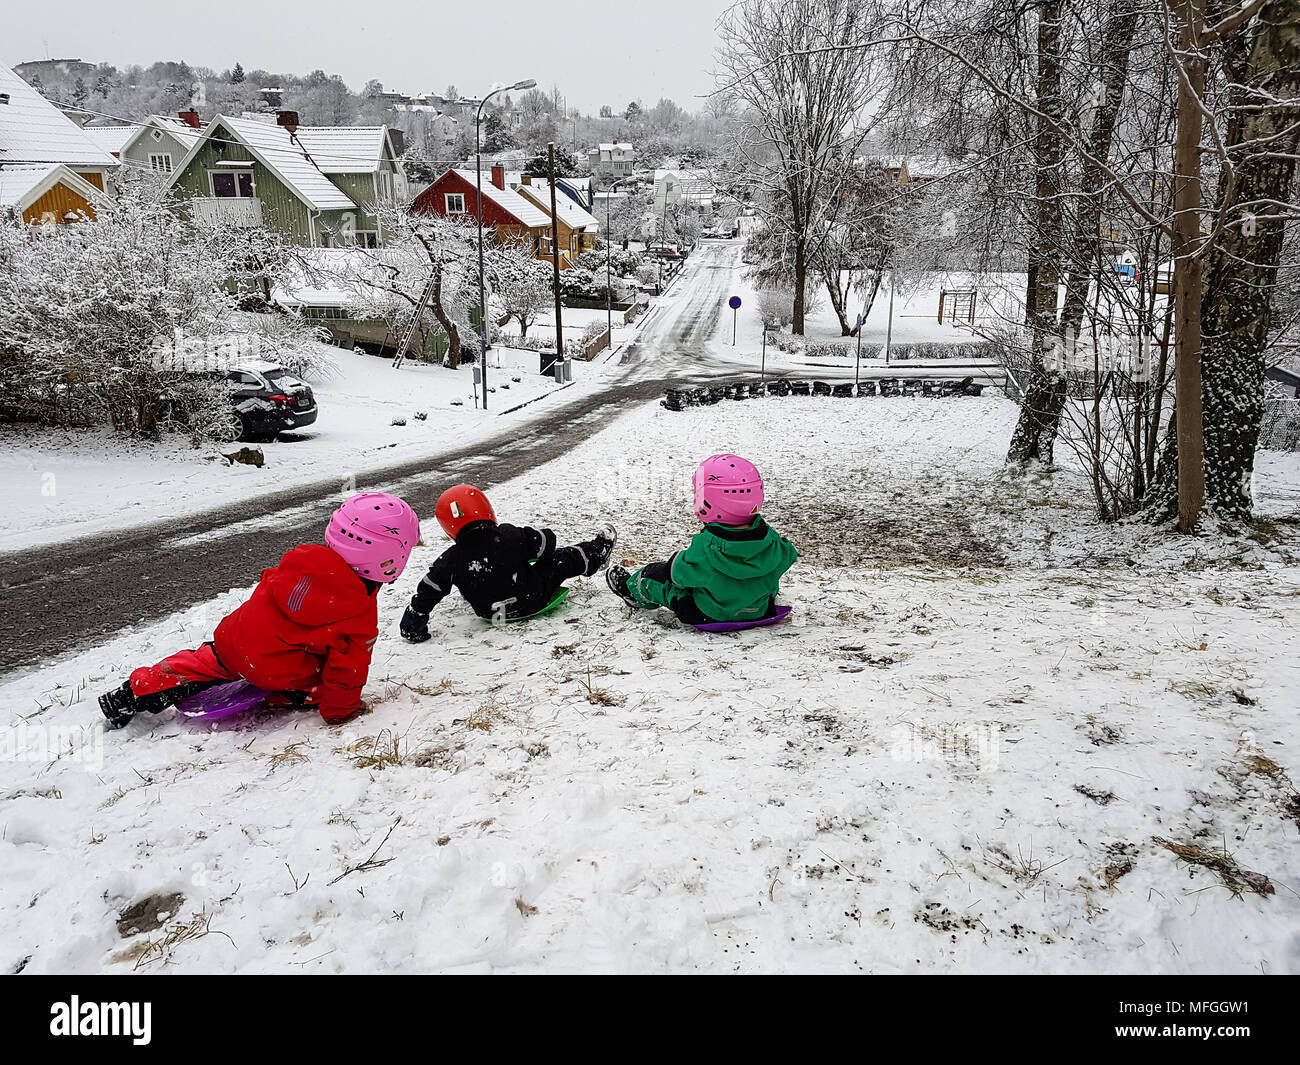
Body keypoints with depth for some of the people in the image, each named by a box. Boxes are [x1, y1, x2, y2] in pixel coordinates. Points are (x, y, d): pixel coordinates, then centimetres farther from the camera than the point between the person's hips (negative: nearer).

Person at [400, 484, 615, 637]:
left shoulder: (449, 562, -18)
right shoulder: (510, 536, -24)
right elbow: (546, 543, -12)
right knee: (561, 560, 17)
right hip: (532, 600, -3)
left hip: (492, 614, 3)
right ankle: (598, 552, 42)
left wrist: (412, 628, -3)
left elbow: (425, 595, -15)